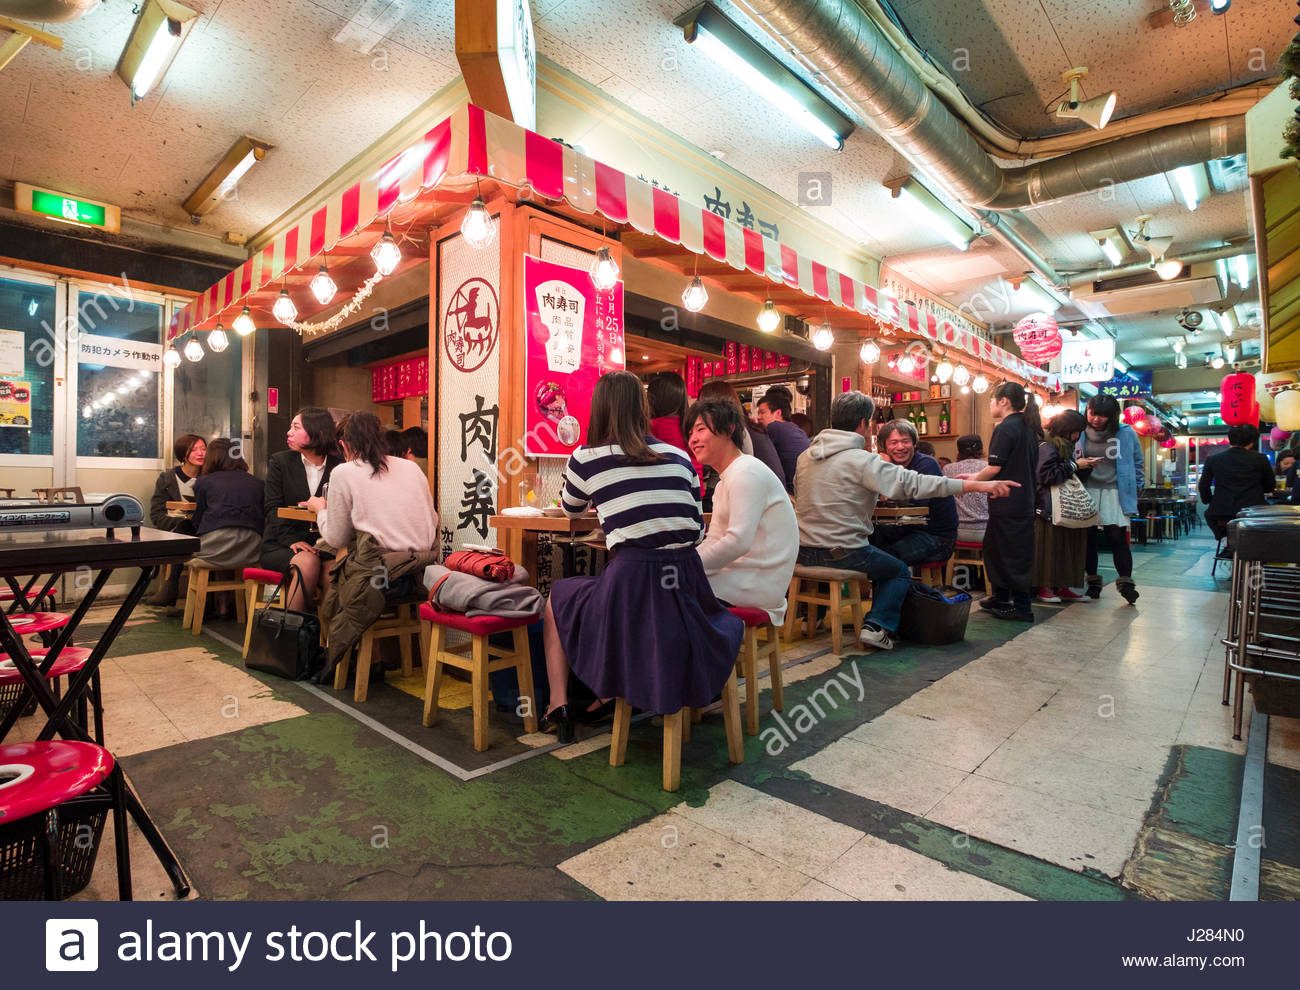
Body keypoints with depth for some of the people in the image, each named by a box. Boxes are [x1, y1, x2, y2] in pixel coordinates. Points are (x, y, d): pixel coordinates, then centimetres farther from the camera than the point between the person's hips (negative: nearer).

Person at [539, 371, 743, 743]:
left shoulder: (586, 459, -1)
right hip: (688, 585, 4)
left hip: (631, 582, -3)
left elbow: (571, 510, 20)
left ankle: (558, 705, 22)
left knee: (557, 599, 26)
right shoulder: (679, 458, 8)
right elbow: (698, 531, 12)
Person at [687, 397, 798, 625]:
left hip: (757, 584, -9)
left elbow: (738, 542, -23)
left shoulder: (745, 474, -14)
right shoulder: (725, 479, 18)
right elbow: (713, 541, 16)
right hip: (740, 576, 9)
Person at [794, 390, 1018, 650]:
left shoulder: (805, 456, 6)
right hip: (842, 552, -6)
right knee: (900, 572, 19)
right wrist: (978, 485, -17)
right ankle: (877, 626, 4)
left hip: (804, 552, 6)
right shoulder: (862, 460, -13)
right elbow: (914, 483, -18)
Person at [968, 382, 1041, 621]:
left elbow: (995, 468, -19)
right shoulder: (1029, 428, 12)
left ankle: (1022, 608, 4)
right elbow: (1033, 469, 18)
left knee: (1010, 553, -1)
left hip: (1007, 503, -9)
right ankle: (1001, 597, 28)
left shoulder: (1005, 428, -15)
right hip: (1025, 500, 9)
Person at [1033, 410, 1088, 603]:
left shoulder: (1065, 447, 18)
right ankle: (1045, 588, 1)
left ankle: (1060, 587, 15)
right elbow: (1048, 476, -20)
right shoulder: (1047, 447, -11)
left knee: (1066, 545, 8)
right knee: (1050, 546, -6)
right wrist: (1074, 466, -13)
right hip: (1049, 507, -9)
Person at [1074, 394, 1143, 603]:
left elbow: (1137, 461, 12)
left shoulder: (1126, 433, 1)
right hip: (1087, 490, 1)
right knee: (1088, 537, 3)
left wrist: (1137, 486, 10)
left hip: (1114, 491, -1)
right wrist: (1078, 464, -11)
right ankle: (1092, 581, 14)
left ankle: (1125, 582, -1)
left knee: (1117, 536, -7)